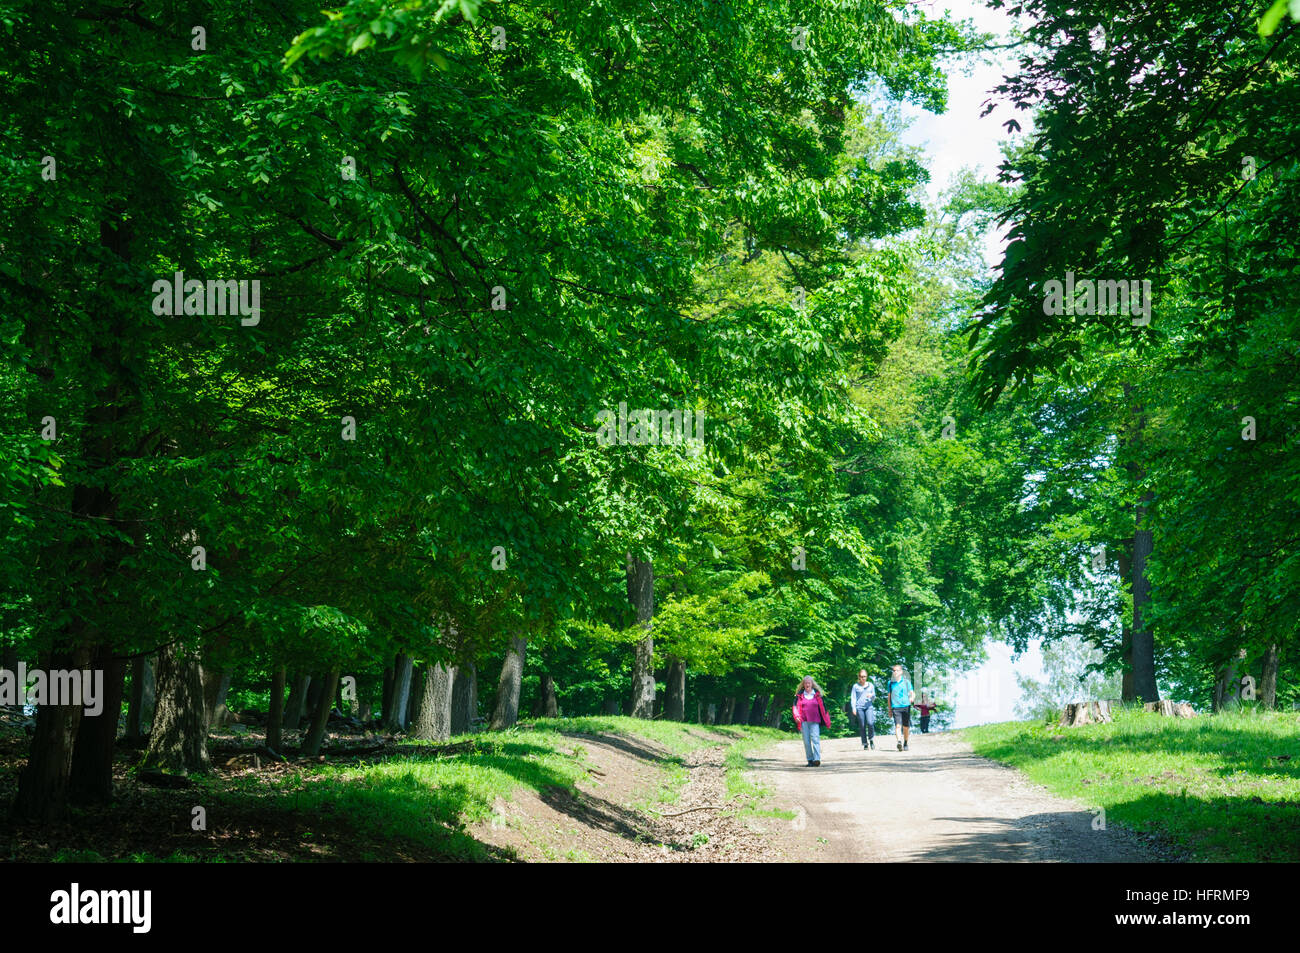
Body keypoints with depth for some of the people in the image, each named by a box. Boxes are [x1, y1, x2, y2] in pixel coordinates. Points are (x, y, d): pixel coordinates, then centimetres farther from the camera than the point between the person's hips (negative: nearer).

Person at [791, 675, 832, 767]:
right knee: (806, 741, 2)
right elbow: (796, 706, 7)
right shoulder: (800, 695, 9)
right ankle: (810, 760, 9)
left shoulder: (817, 694, 7)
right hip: (804, 721, 2)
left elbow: (822, 707, 10)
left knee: (815, 738, -14)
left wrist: (826, 720, 9)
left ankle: (817, 759, -21)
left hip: (815, 721, -2)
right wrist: (797, 716, -10)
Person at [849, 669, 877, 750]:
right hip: (859, 707, -1)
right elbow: (853, 698, 6)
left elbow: (874, 698, 19)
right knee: (862, 726, -3)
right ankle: (865, 744, 5)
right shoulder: (856, 686, 8)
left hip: (869, 706, 1)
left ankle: (871, 739, 4)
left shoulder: (870, 685, 14)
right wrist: (854, 708, -7)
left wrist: (871, 695, -5)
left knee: (870, 723, -19)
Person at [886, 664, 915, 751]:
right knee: (898, 725, -18)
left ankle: (905, 744, 24)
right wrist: (889, 709, 14)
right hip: (895, 707, -1)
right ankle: (899, 741, -34)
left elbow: (912, 693, 9)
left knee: (906, 727, 7)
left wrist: (912, 697, -16)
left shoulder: (906, 682, 8)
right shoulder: (891, 683, 10)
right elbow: (889, 696, 16)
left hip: (906, 706, 1)